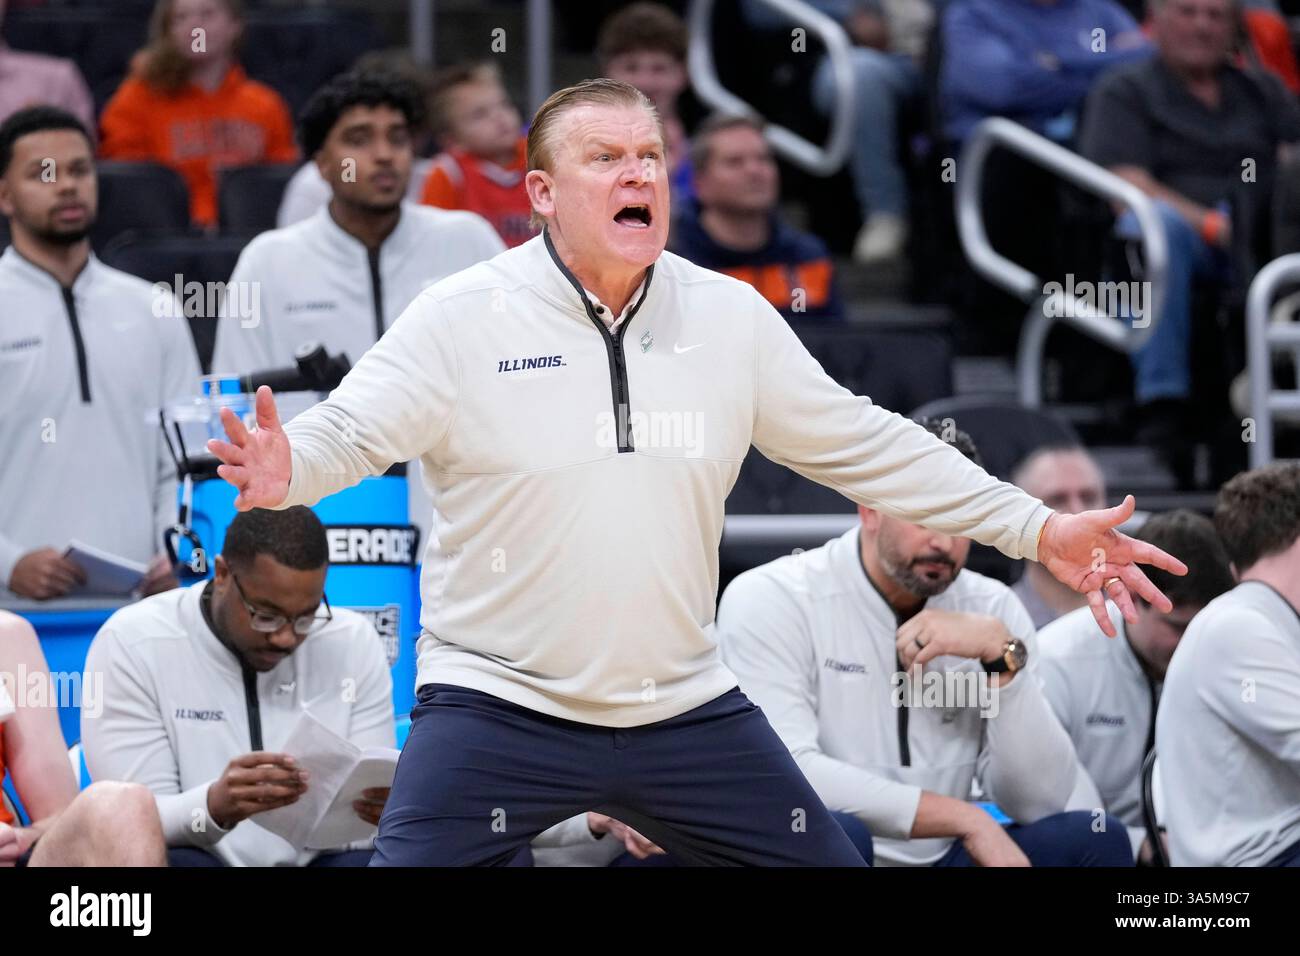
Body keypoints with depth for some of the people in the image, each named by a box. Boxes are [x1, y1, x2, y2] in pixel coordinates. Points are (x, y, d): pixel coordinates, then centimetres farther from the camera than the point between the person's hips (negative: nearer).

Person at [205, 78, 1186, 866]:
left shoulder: (733, 318, 4)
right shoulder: (463, 318, -7)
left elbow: (863, 443, 10)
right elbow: (351, 431, -12)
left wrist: (1039, 529, 7)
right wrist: (283, 472, -38)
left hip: (688, 709, 4)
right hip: (499, 706, -4)